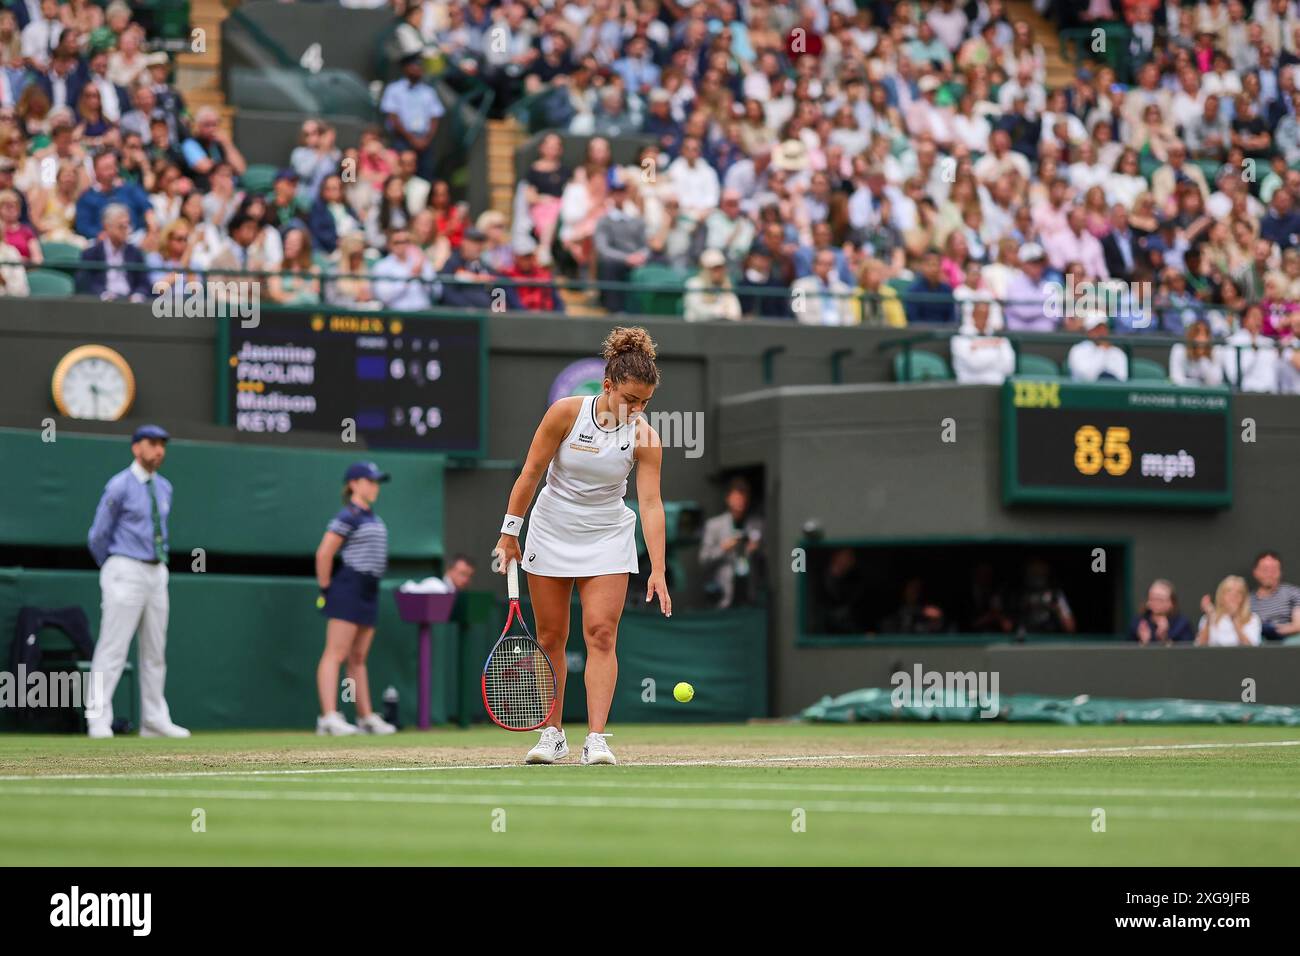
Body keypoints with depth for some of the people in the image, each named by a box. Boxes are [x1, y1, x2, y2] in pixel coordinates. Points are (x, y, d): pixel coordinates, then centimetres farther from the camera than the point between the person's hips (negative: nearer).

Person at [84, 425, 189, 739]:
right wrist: (112, 569, 6)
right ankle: (97, 720, -7)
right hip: (126, 572, -7)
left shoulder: (164, 488, 12)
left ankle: (155, 721, 14)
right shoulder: (120, 486, -9)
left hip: (157, 572, 7)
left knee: (155, 651, 9)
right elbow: (97, 536, -4)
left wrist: (162, 562, 16)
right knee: (113, 648, -9)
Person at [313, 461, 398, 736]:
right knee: (336, 654, -12)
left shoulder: (372, 516, 16)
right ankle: (329, 718, -18)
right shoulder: (347, 517, -12)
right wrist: (326, 588, -12)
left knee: (358, 658, 13)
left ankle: (366, 717, 16)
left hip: (368, 590, 9)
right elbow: (323, 553, -17)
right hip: (348, 588, -9)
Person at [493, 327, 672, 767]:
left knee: (601, 635, -10)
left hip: (607, 540, 0)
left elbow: (651, 504, -17)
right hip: (551, 534, 0)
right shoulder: (566, 412, -17)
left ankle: (597, 739, -13)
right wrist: (509, 534, -6)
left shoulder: (644, 438, -13)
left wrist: (658, 570, -25)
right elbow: (530, 474, -9)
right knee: (550, 637, 4)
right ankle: (553, 735, 14)